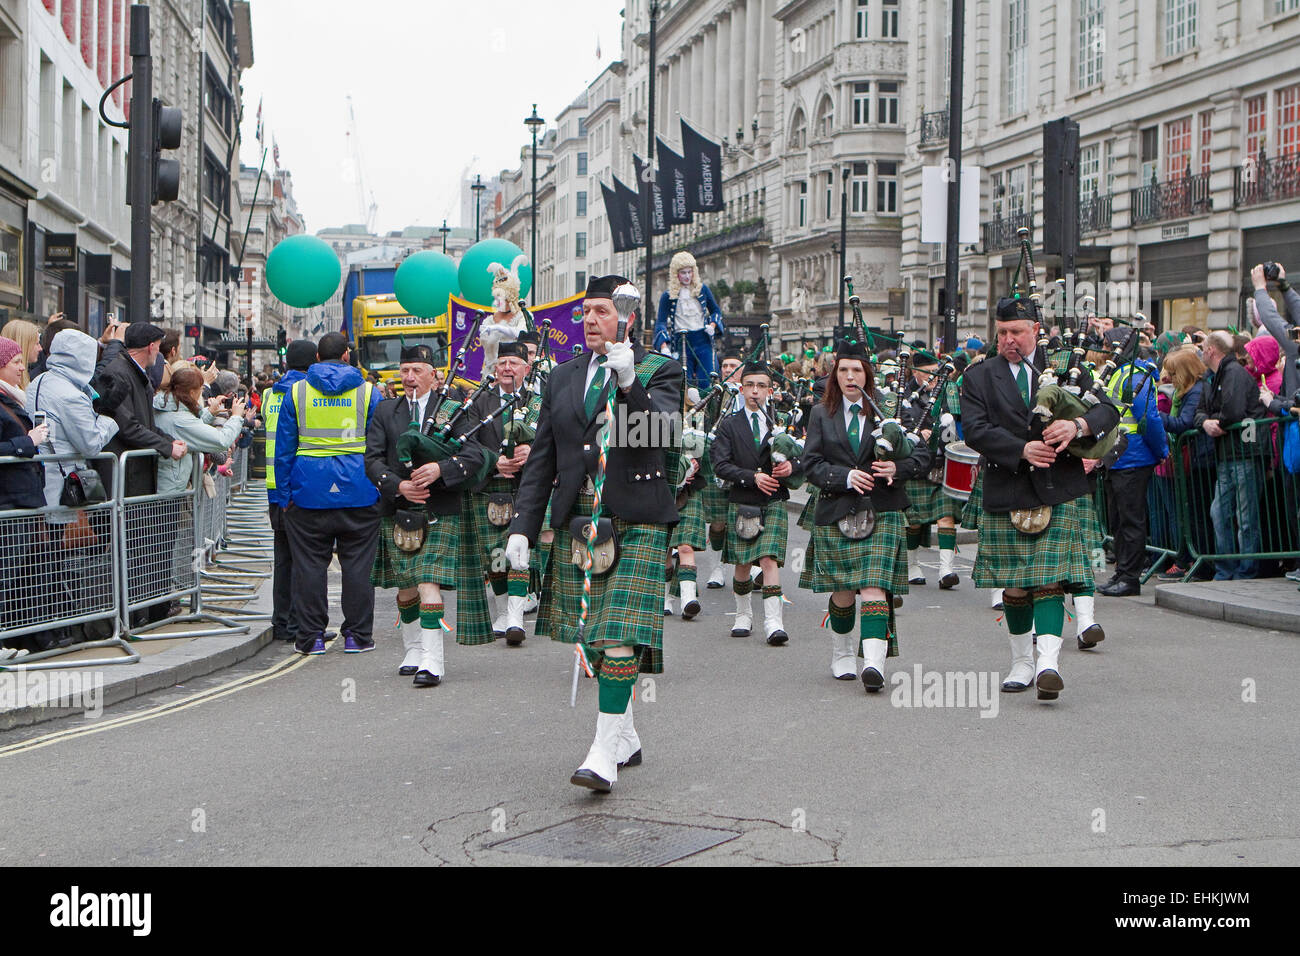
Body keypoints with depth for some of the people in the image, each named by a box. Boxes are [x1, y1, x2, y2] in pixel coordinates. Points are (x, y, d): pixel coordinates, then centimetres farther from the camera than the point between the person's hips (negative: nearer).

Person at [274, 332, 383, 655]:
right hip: (359, 492, 0)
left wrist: (285, 494, 9)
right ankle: (357, 635, 9)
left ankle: (311, 637, 6)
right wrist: (381, 488, 11)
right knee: (358, 565, 6)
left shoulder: (296, 392, 4)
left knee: (309, 566, 4)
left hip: (309, 491, 0)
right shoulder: (368, 392, 3)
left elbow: (284, 448, 5)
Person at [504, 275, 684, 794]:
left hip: (637, 521, -5)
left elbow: (663, 432, -17)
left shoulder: (659, 371, 1)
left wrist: (629, 384, -30)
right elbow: (541, 460, 15)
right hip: (577, 521, 5)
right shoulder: (563, 378, 15)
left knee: (622, 635, -13)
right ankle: (625, 736, 26)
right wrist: (523, 526, 8)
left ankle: (605, 751, -11)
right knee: (593, 636, 10)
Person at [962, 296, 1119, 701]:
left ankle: (1048, 663, -19)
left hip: (1057, 493, -1)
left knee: (1050, 581, -11)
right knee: (1014, 585, 9)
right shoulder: (979, 376, 8)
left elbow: (1107, 409, 2)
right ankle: (1022, 662, 24)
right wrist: (1022, 450, -18)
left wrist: (1078, 425, -20)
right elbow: (974, 429, -6)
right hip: (1004, 496, 1)